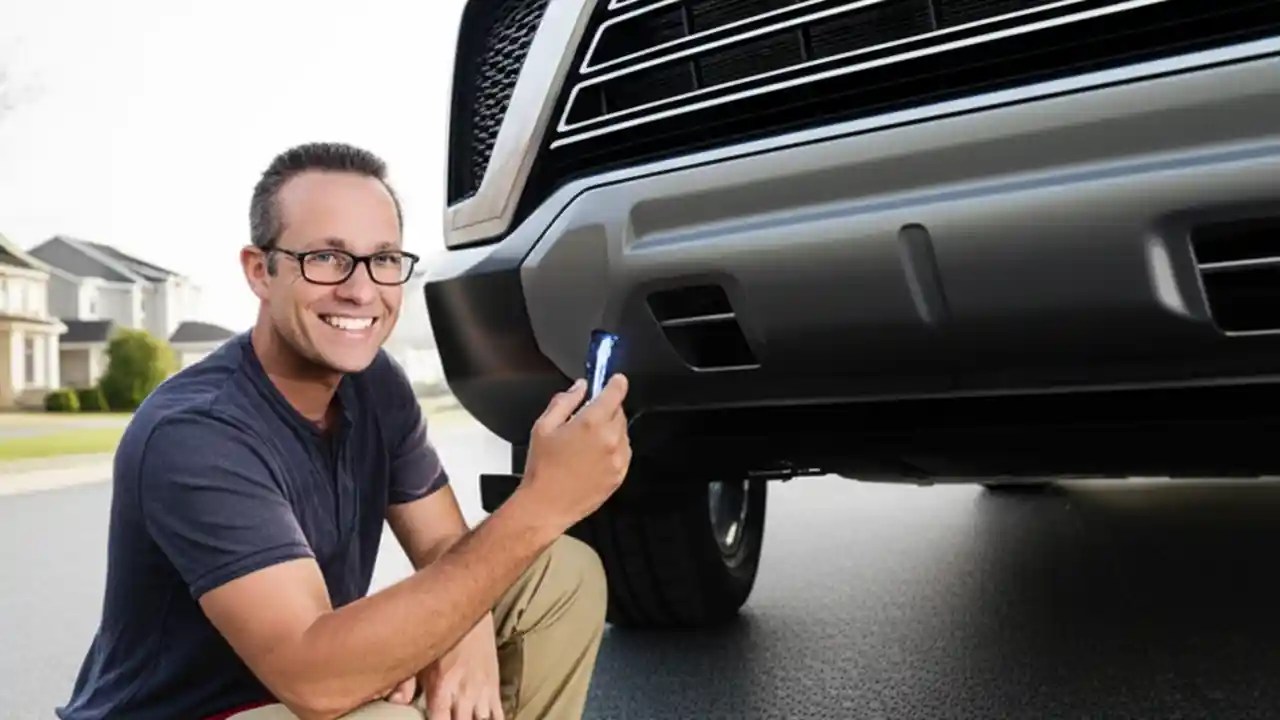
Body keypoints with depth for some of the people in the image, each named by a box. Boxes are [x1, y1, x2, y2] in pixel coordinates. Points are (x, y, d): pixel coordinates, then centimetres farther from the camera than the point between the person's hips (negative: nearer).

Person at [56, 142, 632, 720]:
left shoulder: (374, 380, -5)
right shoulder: (193, 433, -29)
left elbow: (443, 545, 0)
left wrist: (467, 630, -25)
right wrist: (539, 505, -42)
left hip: (311, 671, 7)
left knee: (567, 571, -3)